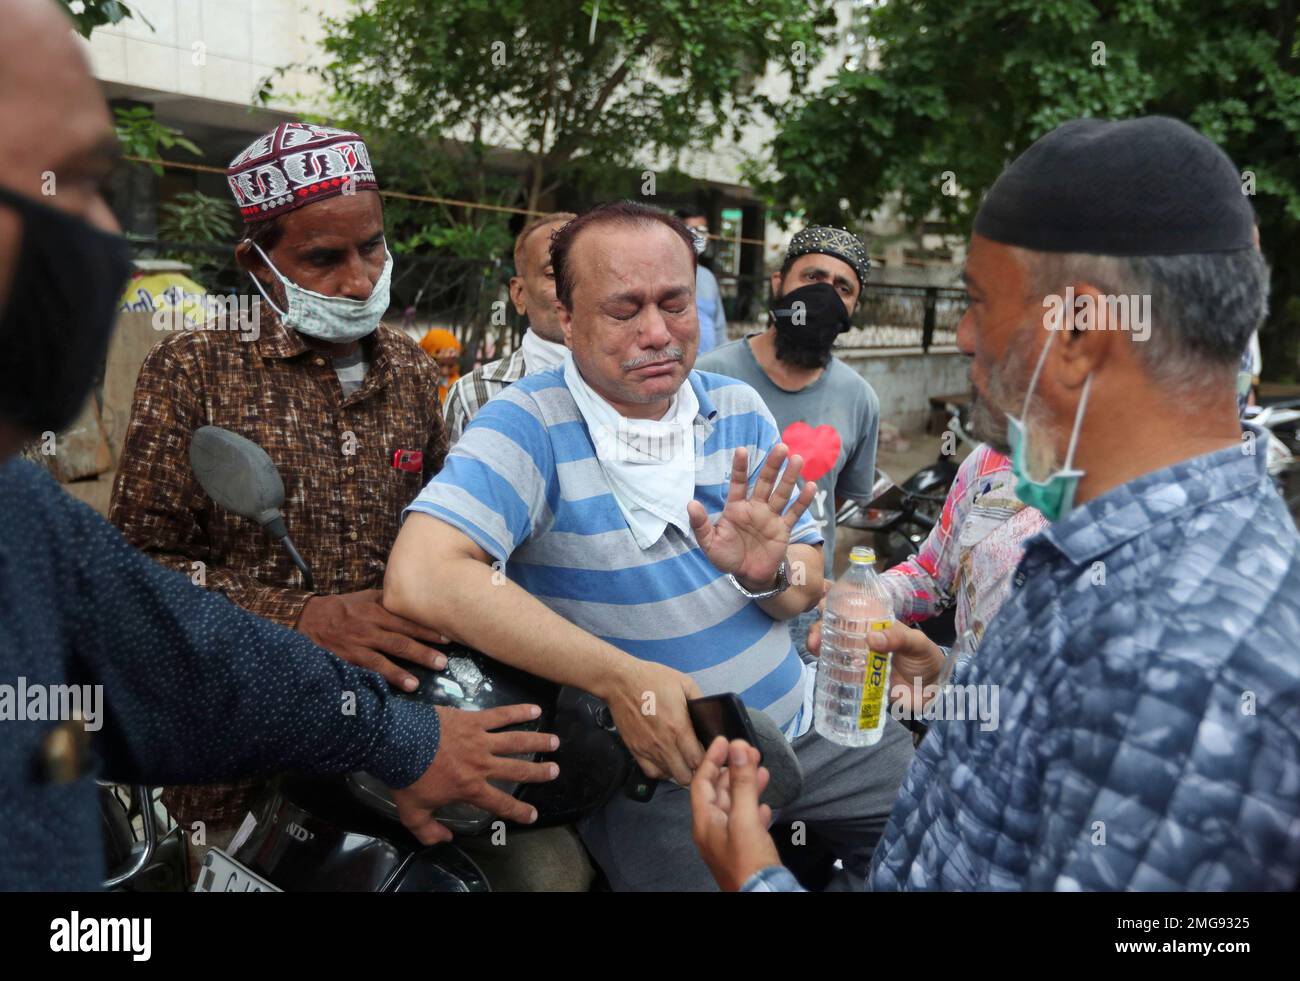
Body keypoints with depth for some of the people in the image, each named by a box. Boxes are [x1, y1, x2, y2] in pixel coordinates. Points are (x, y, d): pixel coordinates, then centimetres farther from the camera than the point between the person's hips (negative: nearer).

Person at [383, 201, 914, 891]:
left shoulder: (740, 410, 1)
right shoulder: (530, 425, -16)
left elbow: (810, 587, 3)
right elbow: (419, 579, -31)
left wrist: (770, 576, -22)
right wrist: (620, 677, -30)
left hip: (800, 724, 5)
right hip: (657, 769, -4)